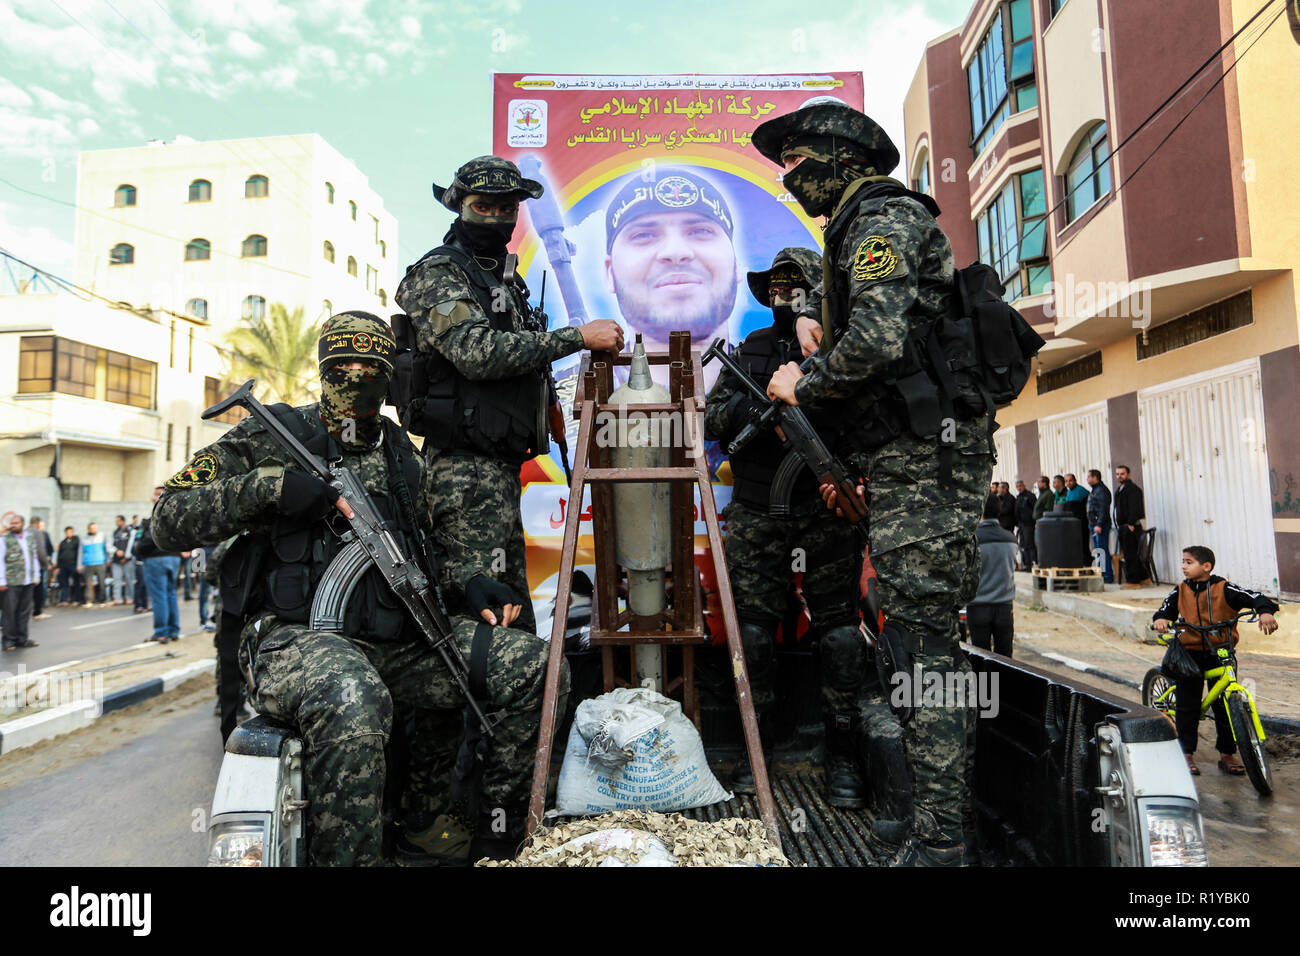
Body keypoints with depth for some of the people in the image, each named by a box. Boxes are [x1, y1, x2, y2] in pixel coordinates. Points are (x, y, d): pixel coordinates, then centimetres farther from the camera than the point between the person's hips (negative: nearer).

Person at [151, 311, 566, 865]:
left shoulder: (403, 457, 21)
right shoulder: (274, 435, 7)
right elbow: (167, 520, 1)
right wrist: (268, 486, -15)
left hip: (396, 642, 6)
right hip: (296, 635, -5)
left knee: (533, 666, -9)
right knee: (352, 699, -41)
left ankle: (434, 821, 5)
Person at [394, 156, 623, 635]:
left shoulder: (505, 277, 22)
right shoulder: (437, 275, -6)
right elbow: (478, 352, -23)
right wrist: (579, 336, -22)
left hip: (499, 465, 9)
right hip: (469, 469, -9)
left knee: (513, 609, 14)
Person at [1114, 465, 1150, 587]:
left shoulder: (1133, 489, -11)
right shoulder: (1119, 489, 19)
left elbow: (1134, 508, -19)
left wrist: (1131, 524, -22)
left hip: (1131, 527, -10)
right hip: (1122, 527, 10)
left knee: (1130, 555, -7)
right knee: (1131, 554, 14)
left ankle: (1132, 581, -2)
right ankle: (1144, 578, 22)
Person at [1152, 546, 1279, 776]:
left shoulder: (1224, 589, -6)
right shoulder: (1181, 591, 4)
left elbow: (1252, 597, -13)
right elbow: (1167, 607, 6)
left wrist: (1266, 611, -33)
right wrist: (1161, 619, -16)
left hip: (1221, 654, -2)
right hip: (1190, 654, 2)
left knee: (1226, 705, 4)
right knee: (1187, 707, 2)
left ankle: (1227, 754, 20)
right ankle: (1186, 754, 13)